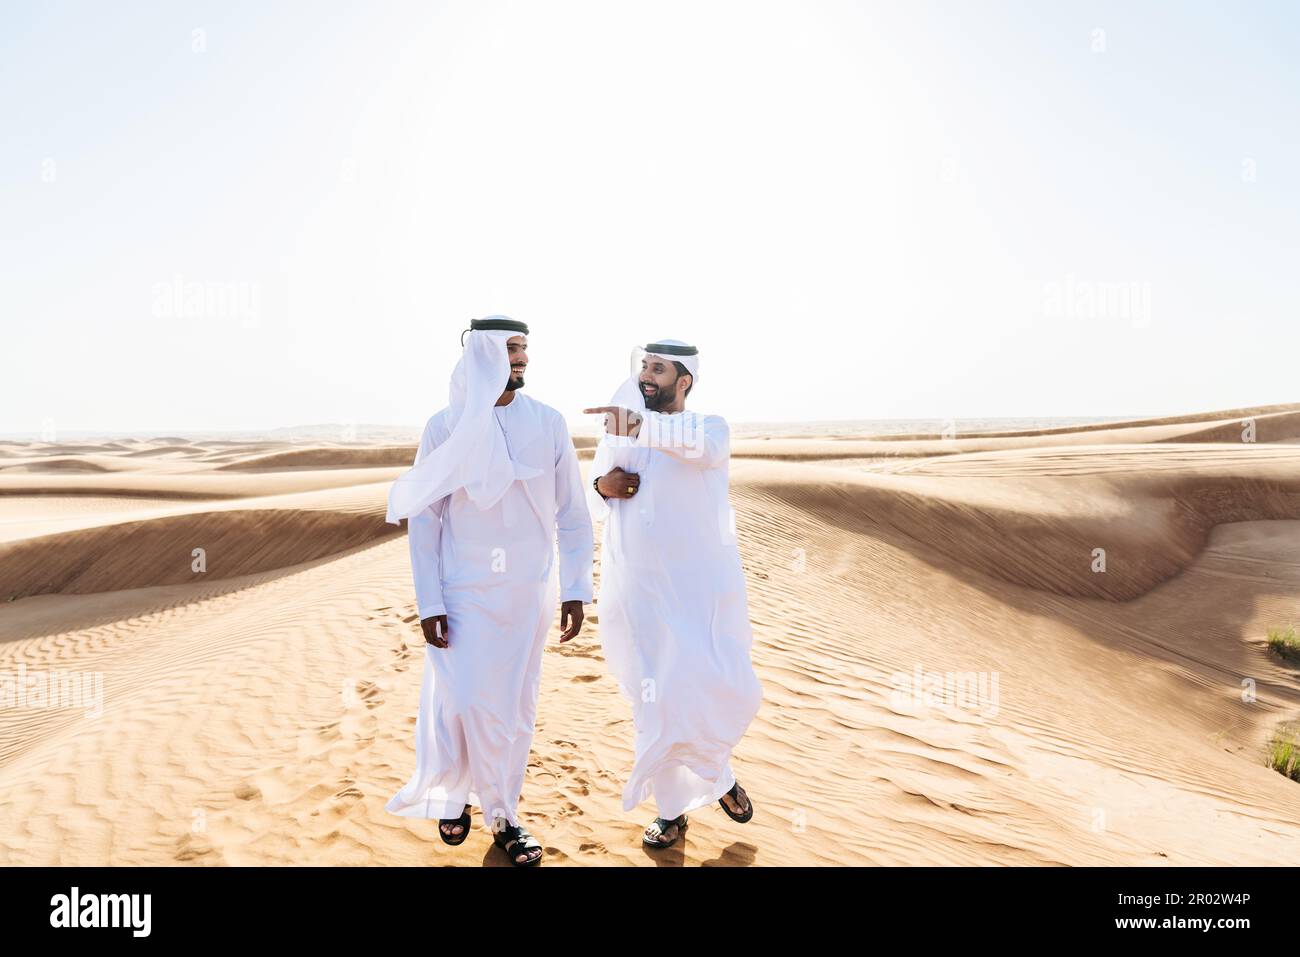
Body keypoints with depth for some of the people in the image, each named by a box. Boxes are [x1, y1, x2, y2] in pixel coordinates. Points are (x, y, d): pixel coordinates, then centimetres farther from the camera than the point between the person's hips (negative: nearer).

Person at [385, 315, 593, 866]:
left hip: (529, 591, 2)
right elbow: (423, 519, -2)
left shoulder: (548, 424, -1)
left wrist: (575, 589, -2)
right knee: (464, 703, 1)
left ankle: (503, 813, 29)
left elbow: (573, 515, 2)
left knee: (516, 707, 10)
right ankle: (454, 794, 31)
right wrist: (429, 603, -6)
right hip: (464, 592, -1)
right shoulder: (445, 427, -5)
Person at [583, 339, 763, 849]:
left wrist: (643, 426, -48)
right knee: (655, 701, 8)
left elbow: (705, 443, -31)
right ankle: (671, 808, 28)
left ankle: (713, 769, 30)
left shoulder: (709, 425, -4)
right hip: (636, 590, 3)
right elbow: (593, 502, 18)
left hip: (702, 587, -2)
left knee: (729, 692, -4)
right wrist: (602, 487, -7)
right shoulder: (617, 432, 8)